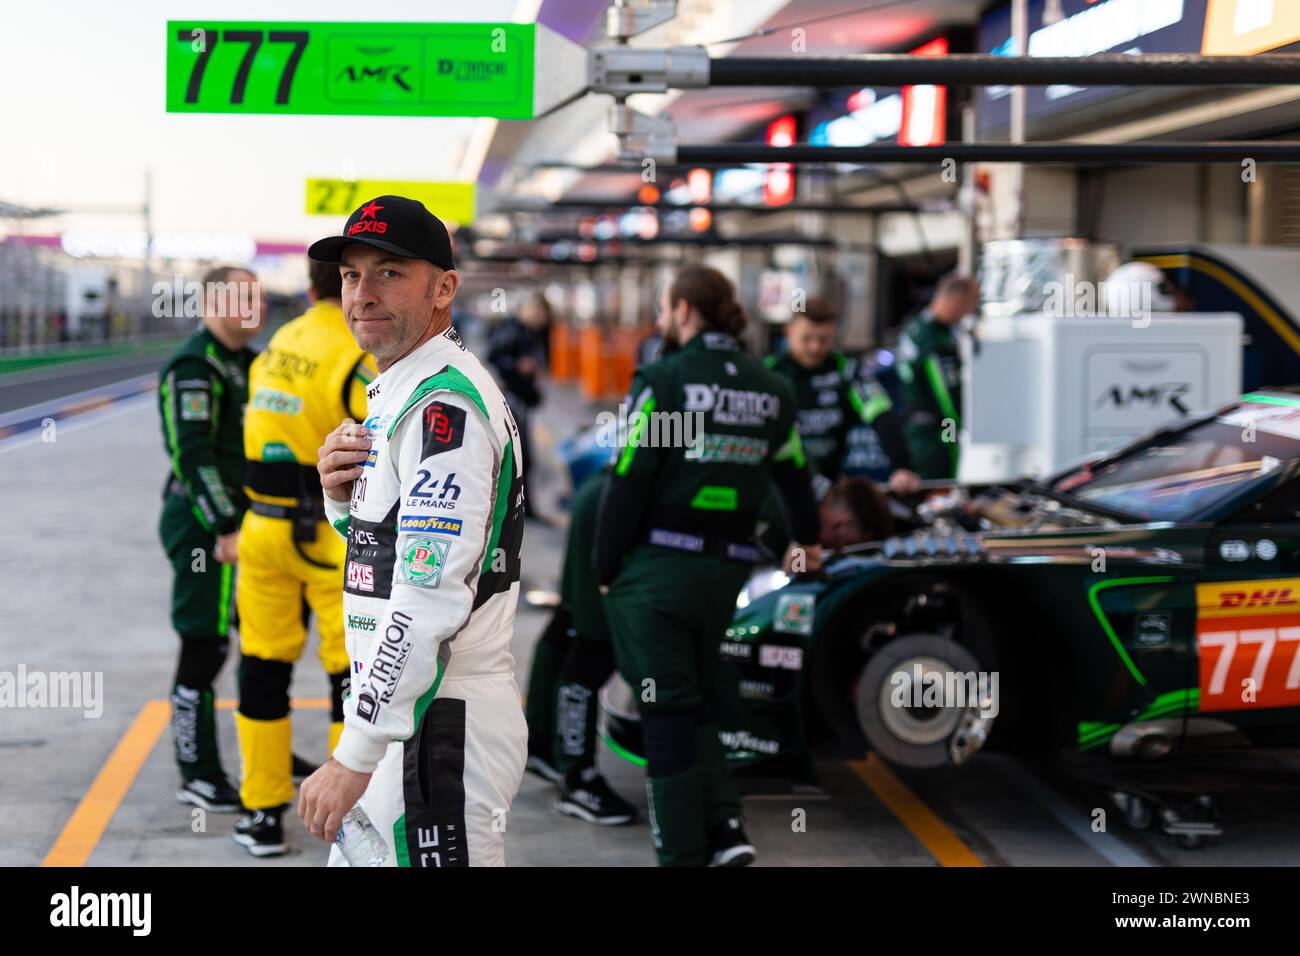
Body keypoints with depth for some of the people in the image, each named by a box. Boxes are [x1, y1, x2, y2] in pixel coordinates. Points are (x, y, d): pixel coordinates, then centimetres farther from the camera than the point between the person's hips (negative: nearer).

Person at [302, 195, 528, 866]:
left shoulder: (446, 402, -18)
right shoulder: (396, 391, 14)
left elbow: (432, 603, -26)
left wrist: (354, 758, -25)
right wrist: (340, 495, 2)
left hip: (442, 730, -10)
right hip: (396, 709, 10)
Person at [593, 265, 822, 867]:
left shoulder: (662, 379, -10)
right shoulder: (770, 388, 8)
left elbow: (629, 482, -12)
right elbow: (792, 472, 22)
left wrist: (605, 570, -2)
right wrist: (807, 539, 41)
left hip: (655, 566, -5)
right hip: (726, 567, 5)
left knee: (668, 713, 2)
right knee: (697, 703, 20)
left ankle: (683, 853, 6)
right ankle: (726, 824, 6)